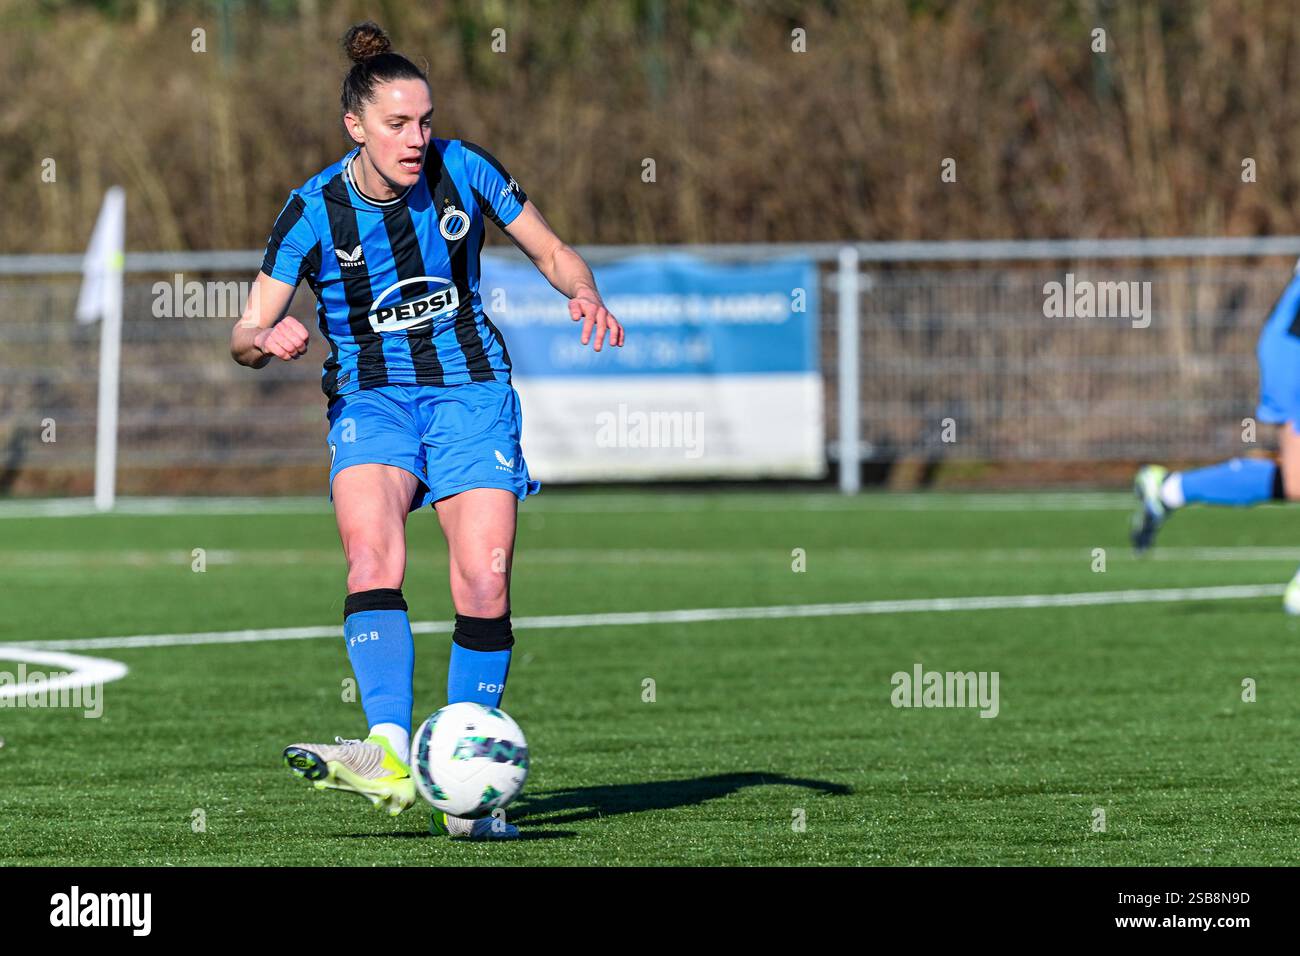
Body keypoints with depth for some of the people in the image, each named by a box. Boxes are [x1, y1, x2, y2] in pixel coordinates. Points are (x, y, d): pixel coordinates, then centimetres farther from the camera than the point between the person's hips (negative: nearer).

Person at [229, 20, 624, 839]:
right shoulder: (315, 212, -7)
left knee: (485, 582, -13)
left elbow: (553, 254, 8)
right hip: (371, 397, -1)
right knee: (372, 555, -28)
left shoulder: (462, 171, -4)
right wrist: (268, 339, -26)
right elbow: (245, 337, -3)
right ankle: (390, 755, -41)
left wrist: (587, 296, -13)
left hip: (470, 391, 1)